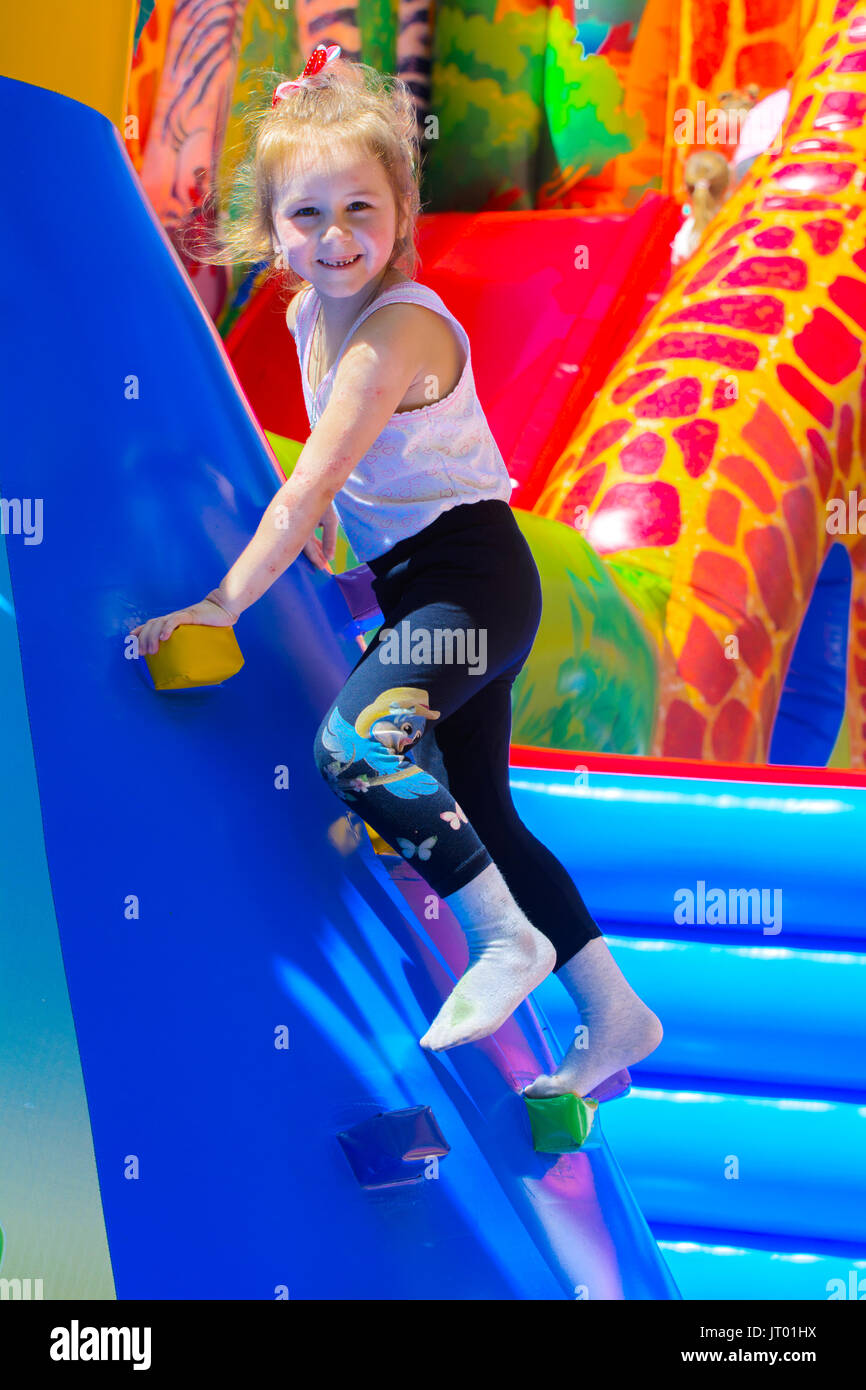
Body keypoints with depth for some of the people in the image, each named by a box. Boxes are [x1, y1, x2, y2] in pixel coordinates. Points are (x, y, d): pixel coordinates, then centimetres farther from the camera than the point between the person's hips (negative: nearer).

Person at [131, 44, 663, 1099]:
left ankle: (507, 938, -15)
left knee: (359, 741, -30)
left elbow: (312, 481, -27)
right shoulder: (309, 313, 5)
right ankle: (615, 1017, 23)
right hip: (413, 583, 10)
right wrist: (323, 520, 20)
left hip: (470, 569, -10)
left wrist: (225, 600, -27)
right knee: (477, 816, 14)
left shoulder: (399, 331, -22)